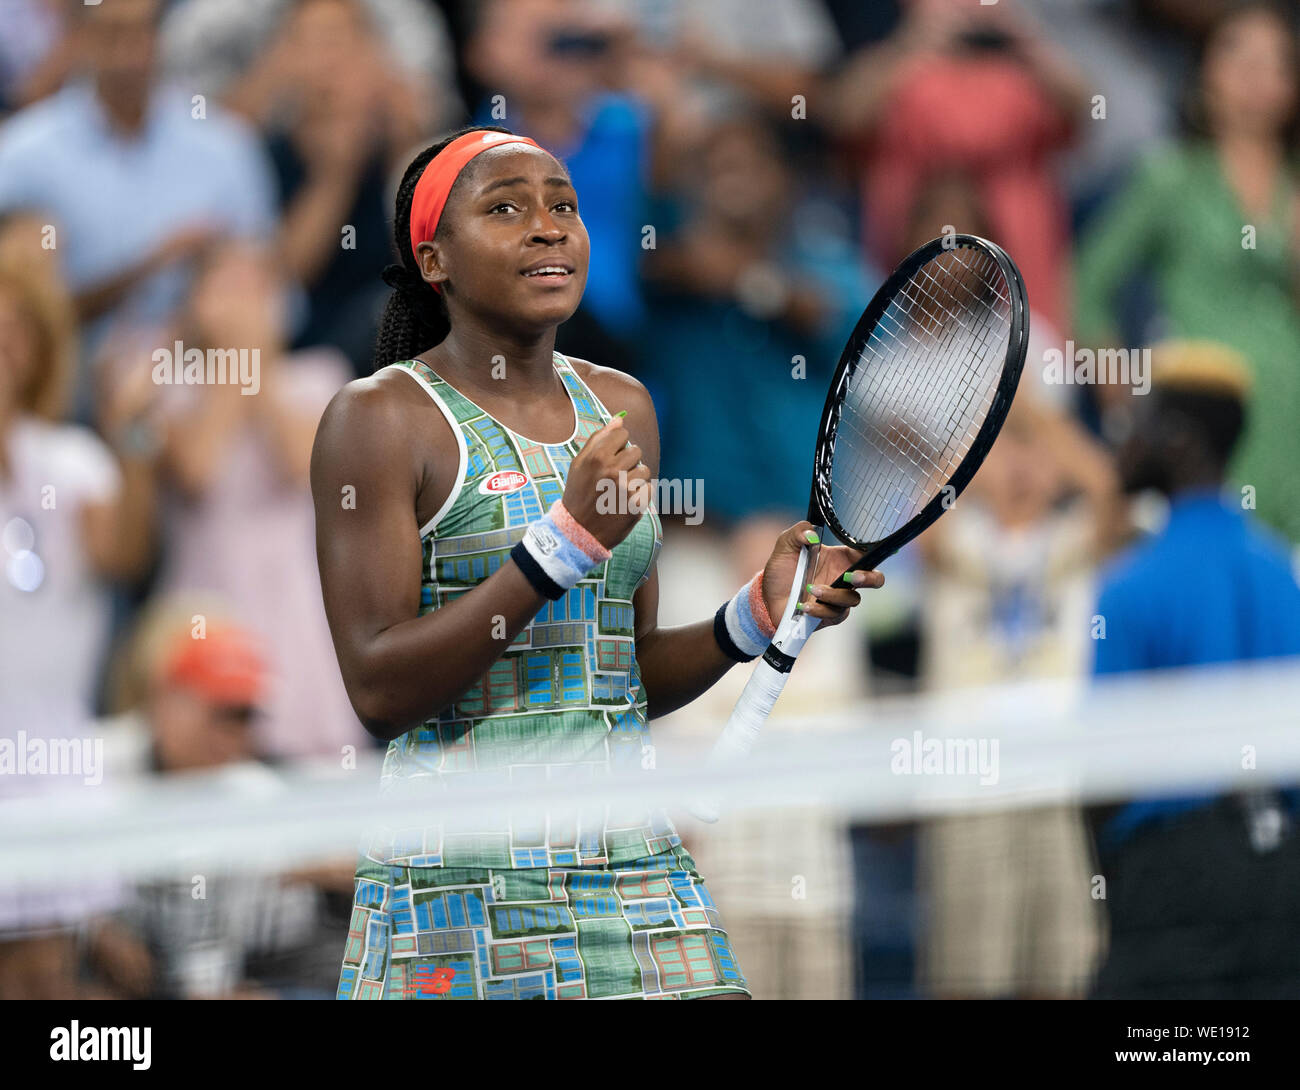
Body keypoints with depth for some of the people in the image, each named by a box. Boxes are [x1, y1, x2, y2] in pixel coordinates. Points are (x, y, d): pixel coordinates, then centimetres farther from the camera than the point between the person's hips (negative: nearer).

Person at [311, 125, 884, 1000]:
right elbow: (380, 690, -14)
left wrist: (759, 614, 1)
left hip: (641, 878, 5)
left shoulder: (623, 407, 14)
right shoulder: (381, 419, -5)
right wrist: (567, 540, -19)